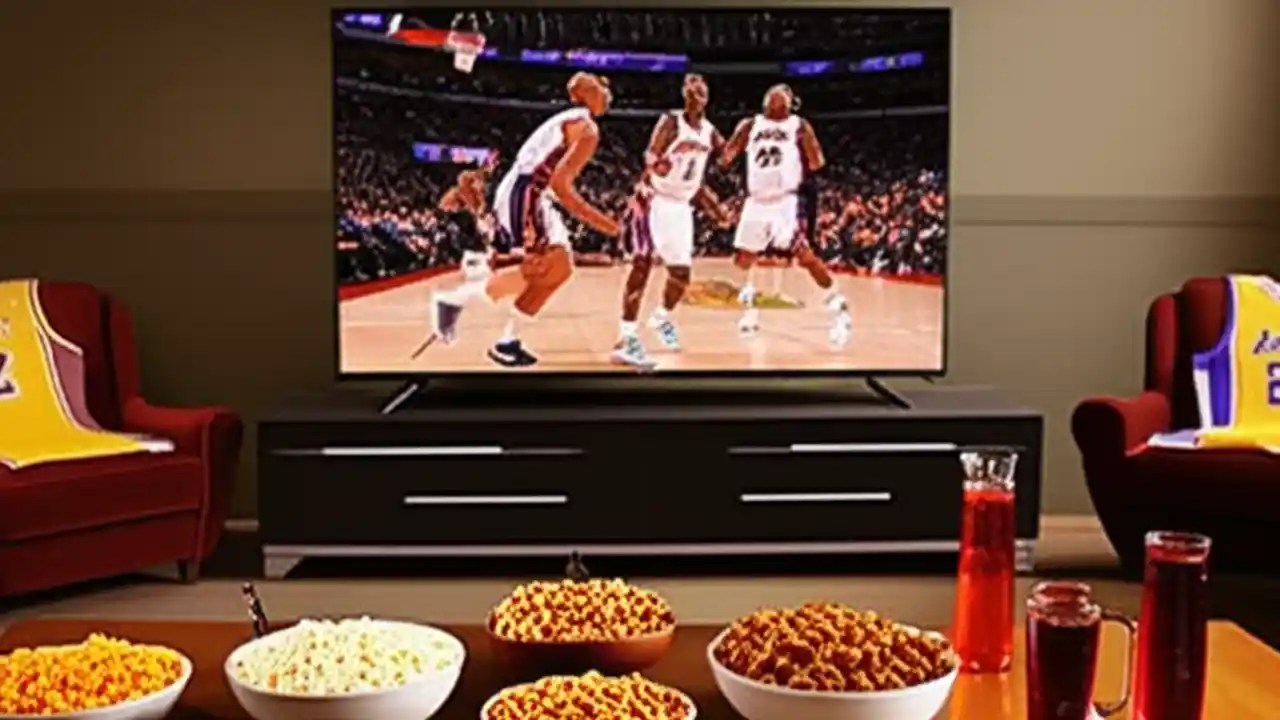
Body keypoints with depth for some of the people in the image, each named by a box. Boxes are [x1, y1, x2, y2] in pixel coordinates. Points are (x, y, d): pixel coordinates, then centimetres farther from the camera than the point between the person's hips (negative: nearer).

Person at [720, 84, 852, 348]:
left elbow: (817, 163, -7)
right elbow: (726, 158, 9)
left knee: (802, 252, -22)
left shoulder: (799, 125, -1)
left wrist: (805, 137, -19)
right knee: (743, 257, 10)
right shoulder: (751, 125, 9)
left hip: (788, 199, -5)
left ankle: (838, 306, -15)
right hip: (758, 201, 5)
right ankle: (751, 309, 31)